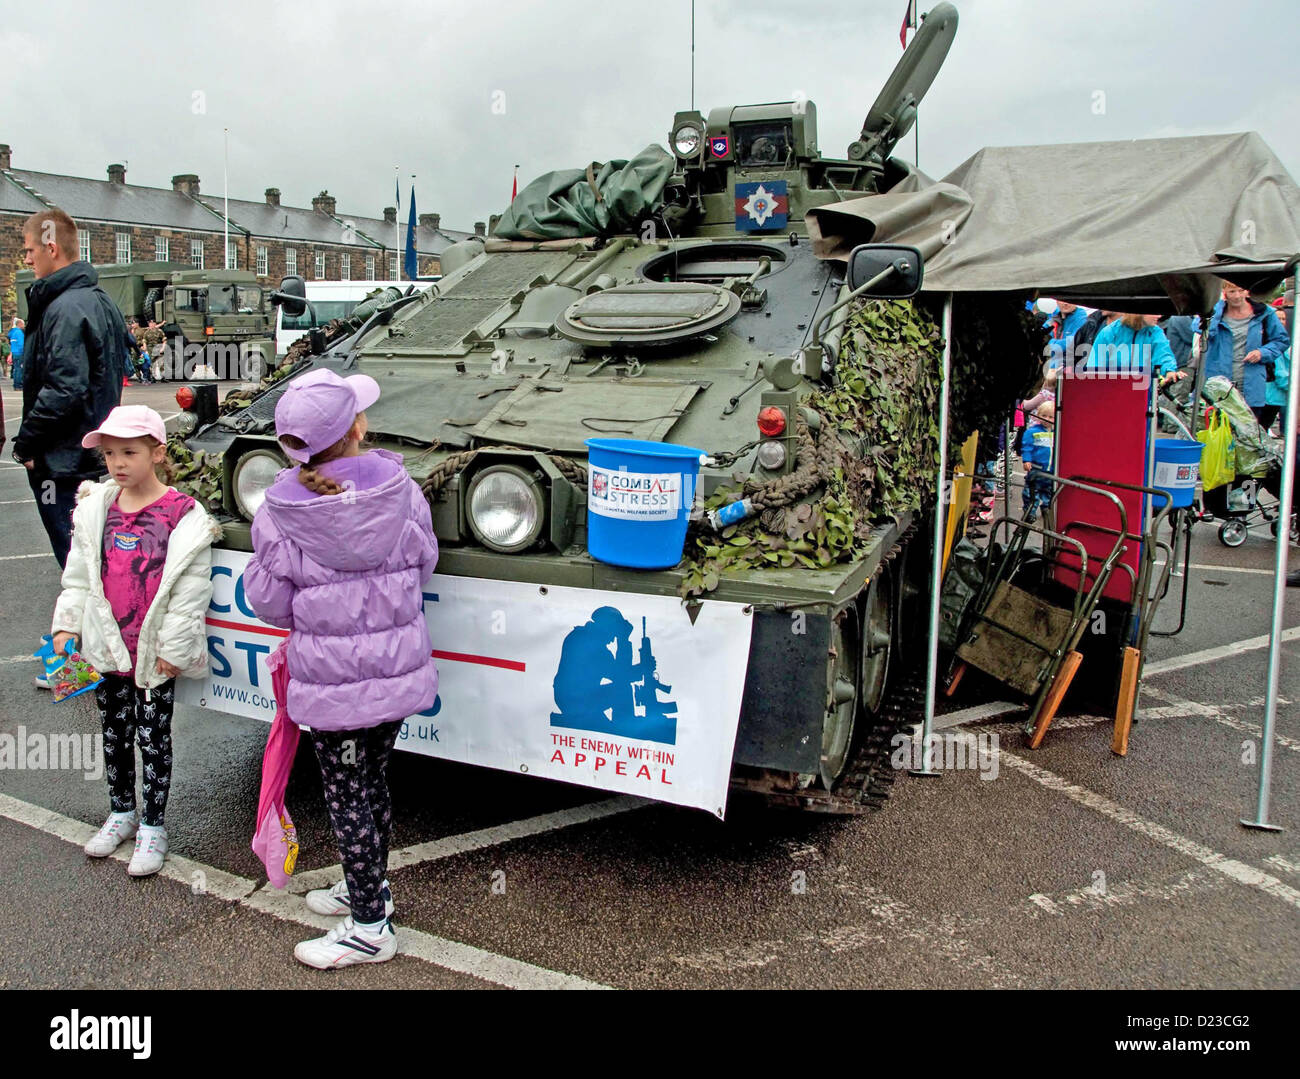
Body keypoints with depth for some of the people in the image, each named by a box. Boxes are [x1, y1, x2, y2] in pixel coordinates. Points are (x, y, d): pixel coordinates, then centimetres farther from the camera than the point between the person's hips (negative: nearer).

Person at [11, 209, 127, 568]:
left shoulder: (65, 309, -18)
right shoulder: (100, 300, 13)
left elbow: (63, 390, -25)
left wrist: (25, 443, -13)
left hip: (64, 464, -10)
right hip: (97, 454, 10)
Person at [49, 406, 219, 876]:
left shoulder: (183, 516, -13)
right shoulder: (96, 509, 4)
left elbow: (190, 590, -12)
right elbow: (78, 576, 11)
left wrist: (172, 647, -12)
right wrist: (67, 625, 5)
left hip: (156, 654, -5)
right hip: (106, 645, 5)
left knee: (153, 737, 5)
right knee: (114, 733, 18)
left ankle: (152, 827, 20)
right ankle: (122, 812, 37)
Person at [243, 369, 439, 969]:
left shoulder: (280, 513, -15)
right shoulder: (399, 491, -9)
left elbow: (269, 603, -6)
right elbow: (423, 563, 5)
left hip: (333, 682, -4)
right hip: (397, 671, 4)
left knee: (348, 798, 9)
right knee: (372, 782, 22)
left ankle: (369, 929, 20)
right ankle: (367, 889, 41)